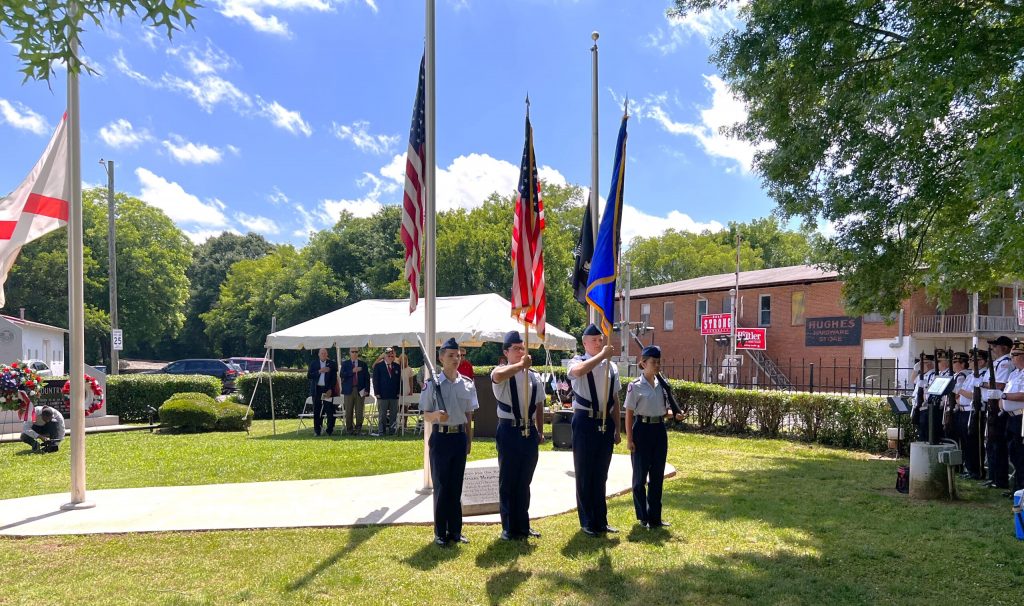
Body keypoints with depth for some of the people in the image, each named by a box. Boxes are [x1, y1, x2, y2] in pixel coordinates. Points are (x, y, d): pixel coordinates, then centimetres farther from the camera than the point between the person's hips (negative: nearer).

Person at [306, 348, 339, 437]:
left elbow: (334, 378, 3)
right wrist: (319, 371, -13)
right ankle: (317, 430, 9)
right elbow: (309, 376, 0)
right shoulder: (313, 363, 9)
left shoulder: (332, 364, 6)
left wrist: (330, 389, -7)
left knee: (330, 411, -5)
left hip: (328, 390, -1)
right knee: (316, 411, 3)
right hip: (317, 390, 1)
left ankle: (330, 430, 2)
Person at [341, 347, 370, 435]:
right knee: (349, 411, 2)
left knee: (359, 411, -1)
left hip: (360, 390, 1)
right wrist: (352, 371, -19)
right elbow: (342, 375, -7)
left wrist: (367, 390, -3)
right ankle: (349, 429, 9)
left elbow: (367, 378, 7)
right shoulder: (345, 364, 8)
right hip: (349, 390, 0)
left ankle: (358, 428, 6)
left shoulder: (363, 364, 10)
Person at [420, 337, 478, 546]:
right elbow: (426, 415, -3)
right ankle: (440, 532, 13)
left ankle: (455, 530, 20)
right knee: (441, 485, 2)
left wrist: (469, 441, 9)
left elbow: (469, 415, 10)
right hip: (441, 437, -3)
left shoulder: (467, 384, 4)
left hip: (460, 437, 3)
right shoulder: (432, 384, -6)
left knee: (456, 485, 10)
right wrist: (436, 415, -25)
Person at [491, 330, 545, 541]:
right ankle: (509, 528, 13)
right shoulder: (502, 373, -6)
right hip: (509, 431, -5)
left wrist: (540, 431, 13)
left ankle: (523, 525, 25)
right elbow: (498, 376, -34)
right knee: (508, 481, 3)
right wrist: (520, 365, -37)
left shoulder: (534, 376, 10)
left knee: (525, 481, 13)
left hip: (529, 432, 5)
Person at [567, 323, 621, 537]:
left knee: (601, 475, 13)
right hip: (585, 422, -4)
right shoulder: (577, 362, -4)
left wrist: (617, 429, 11)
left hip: (605, 423, 5)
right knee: (584, 474, 4)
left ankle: (601, 520, 25)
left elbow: (615, 400, 13)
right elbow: (579, 370, -31)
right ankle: (587, 522, 16)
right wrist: (602, 355, -27)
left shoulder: (611, 367, 10)